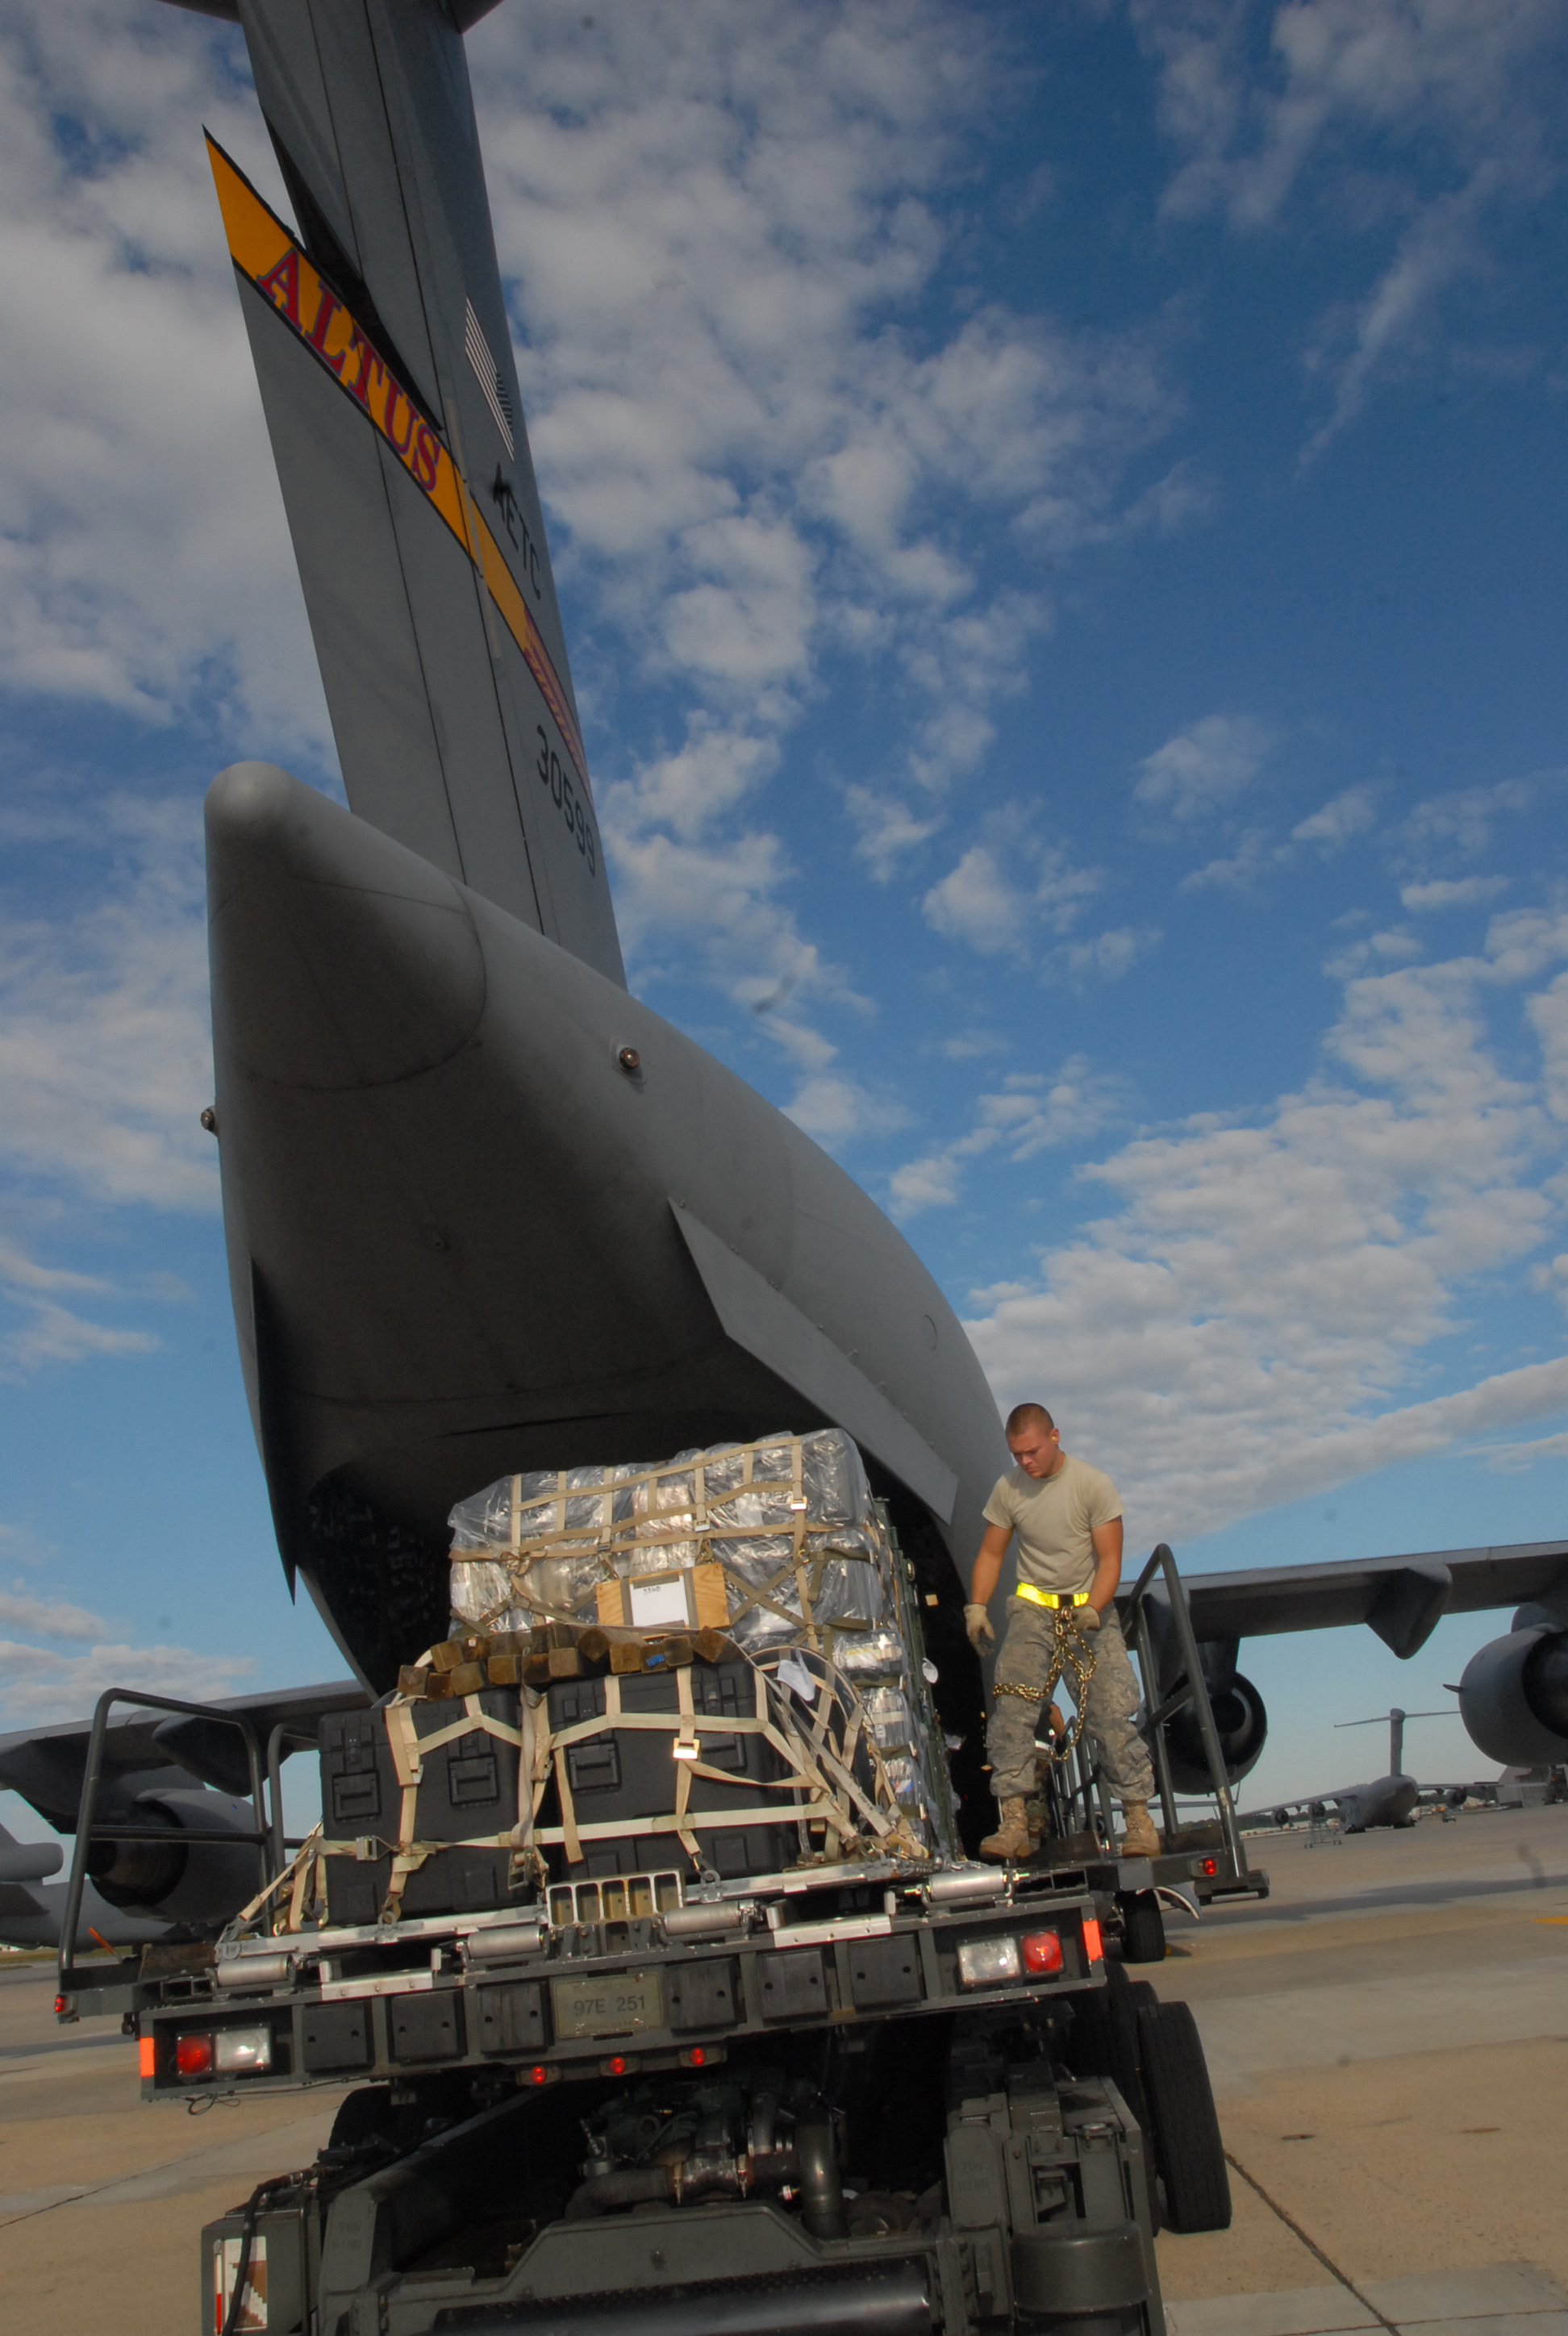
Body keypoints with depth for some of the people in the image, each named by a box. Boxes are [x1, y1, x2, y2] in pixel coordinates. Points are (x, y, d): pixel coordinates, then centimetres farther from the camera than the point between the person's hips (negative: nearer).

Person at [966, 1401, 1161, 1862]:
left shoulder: (1094, 1484, -9)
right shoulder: (1008, 1488, 0)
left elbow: (1109, 1560, -8)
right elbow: (991, 1554, 10)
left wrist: (1091, 1611, -23)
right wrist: (976, 1606, -2)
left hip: (1088, 1609, -2)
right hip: (1031, 1608, 2)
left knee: (1109, 1712, -12)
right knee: (1010, 1707, -14)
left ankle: (1138, 1815, -2)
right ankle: (1013, 1821, -14)